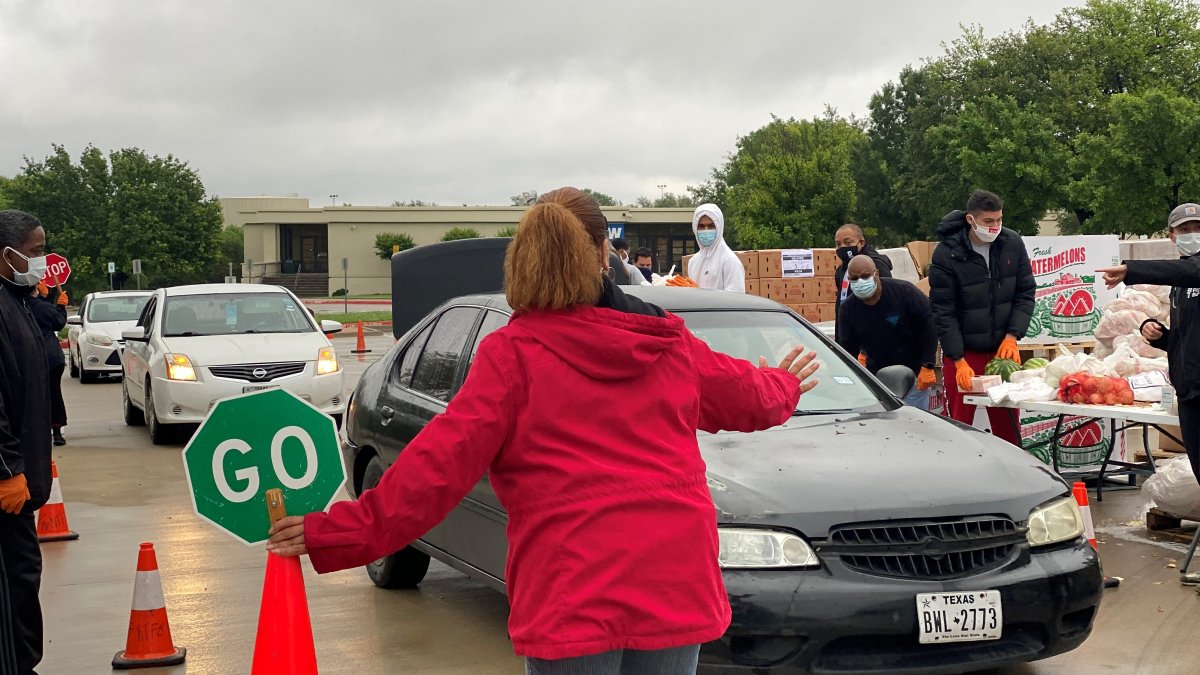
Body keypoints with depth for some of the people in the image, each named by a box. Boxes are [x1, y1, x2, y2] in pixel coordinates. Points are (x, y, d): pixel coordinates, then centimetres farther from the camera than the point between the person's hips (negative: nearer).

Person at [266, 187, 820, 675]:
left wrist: (348, 531, -10)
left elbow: (443, 459, -13)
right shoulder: (671, 344, 8)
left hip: (572, 594, -4)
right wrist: (786, 386, 48)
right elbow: (744, 395, 25)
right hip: (675, 585, 4)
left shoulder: (513, 354, -7)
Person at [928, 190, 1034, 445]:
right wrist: (959, 361, -17)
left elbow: (1026, 293, 4)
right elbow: (943, 312, -13)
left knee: (1007, 425, 8)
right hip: (963, 352, -3)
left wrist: (1012, 336, -9)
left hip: (1003, 348, 4)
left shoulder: (1013, 243, -2)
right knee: (961, 424, -1)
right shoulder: (947, 254, -14)